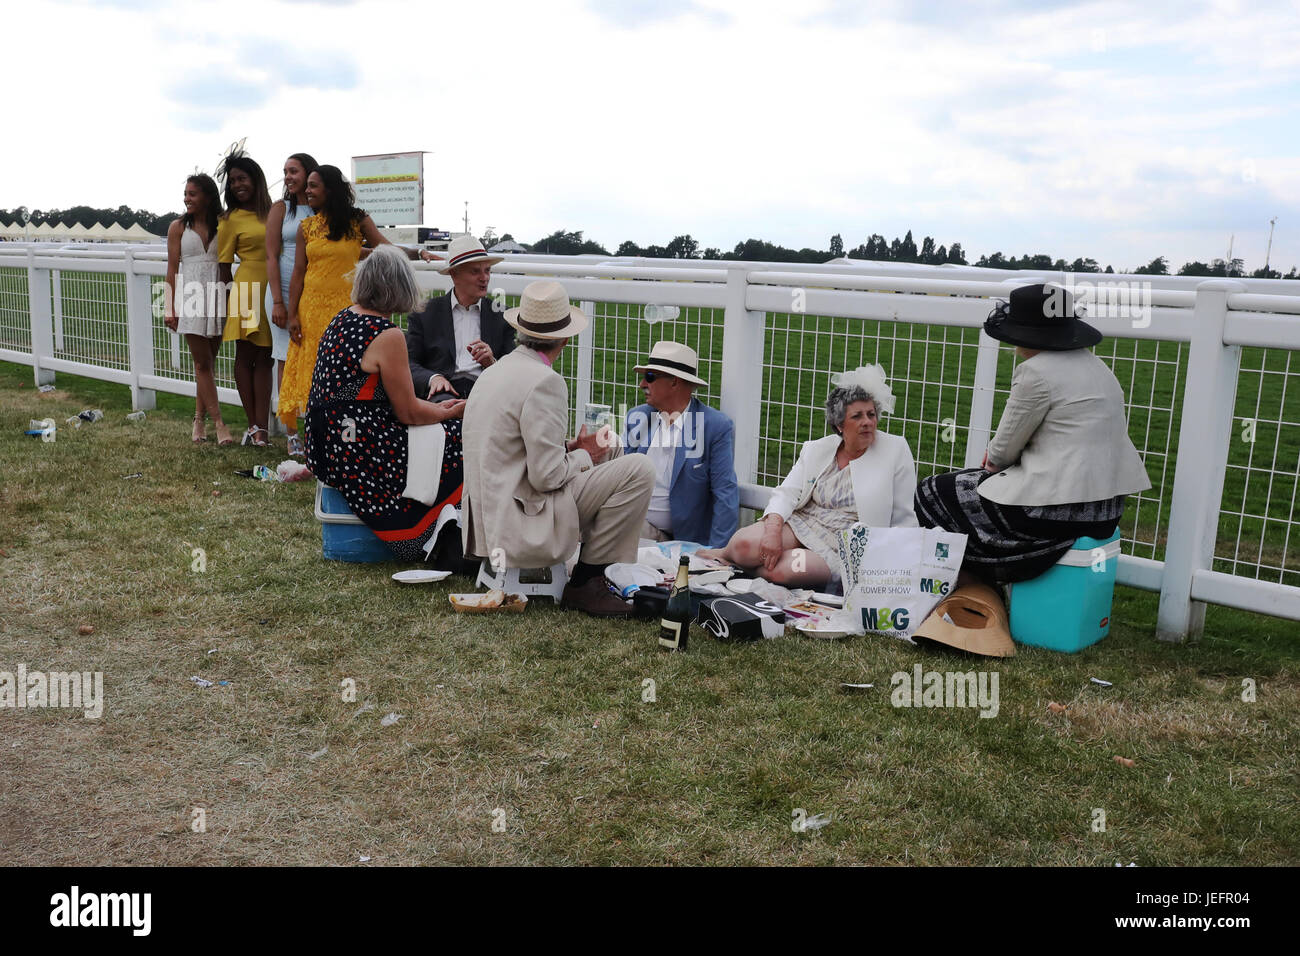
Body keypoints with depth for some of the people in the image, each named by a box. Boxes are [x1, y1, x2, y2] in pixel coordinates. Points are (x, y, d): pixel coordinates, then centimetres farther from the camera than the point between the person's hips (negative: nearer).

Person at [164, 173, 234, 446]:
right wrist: (169, 309, -2)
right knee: (202, 363, -3)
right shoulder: (178, 227, 5)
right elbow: (172, 270, 3)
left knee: (207, 362, 7)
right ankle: (218, 423, -3)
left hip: (217, 296, 2)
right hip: (190, 297, -1)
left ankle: (199, 420, 16)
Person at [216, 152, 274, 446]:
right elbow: (223, 263, 1)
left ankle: (260, 427, 5)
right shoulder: (231, 218, 0)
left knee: (263, 357, 4)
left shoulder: (274, 211, 10)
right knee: (245, 356, 2)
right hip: (246, 288, -3)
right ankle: (254, 424, 8)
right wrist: (232, 293, -6)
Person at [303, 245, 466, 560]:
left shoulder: (343, 318, 10)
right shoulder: (387, 335, -19)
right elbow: (408, 413, -11)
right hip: (357, 454, -10)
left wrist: (433, 407, 18)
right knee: (457, 440, 0)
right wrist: (452, 411, 6)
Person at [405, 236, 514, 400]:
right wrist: (433, 378, -13)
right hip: (444, 393, -2)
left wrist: (492, 363, -8)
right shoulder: (425, 313, 12)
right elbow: (408, 364, 8)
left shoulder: (500, 316, 16)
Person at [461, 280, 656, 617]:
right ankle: (585, 582, -3)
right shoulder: (544, 381, -18)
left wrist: (569, 448, 10)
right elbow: (547, 477, -21)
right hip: (520, 526, -10)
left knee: (611, 449, 19)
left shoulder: (496, 371, 11)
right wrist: (583, 456, -3)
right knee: (638, 469, -13)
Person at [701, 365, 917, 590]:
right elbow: (787, 493, 0)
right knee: (744, 543, -27)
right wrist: (773, 531, -20)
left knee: (782, 570, -32)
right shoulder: (818, 449, 7)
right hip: (803, 524, 3)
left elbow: (903, 520, 1)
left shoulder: (895, 451, -2)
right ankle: (726, 554, 9)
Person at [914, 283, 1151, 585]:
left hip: (1062, 510, -10)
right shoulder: (1094, 365, 14)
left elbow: (1005, 448, -8)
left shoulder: (1037, 371, -15)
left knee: (939, 496, 6)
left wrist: (994, 458, 15)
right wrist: (1001, 454, 18)